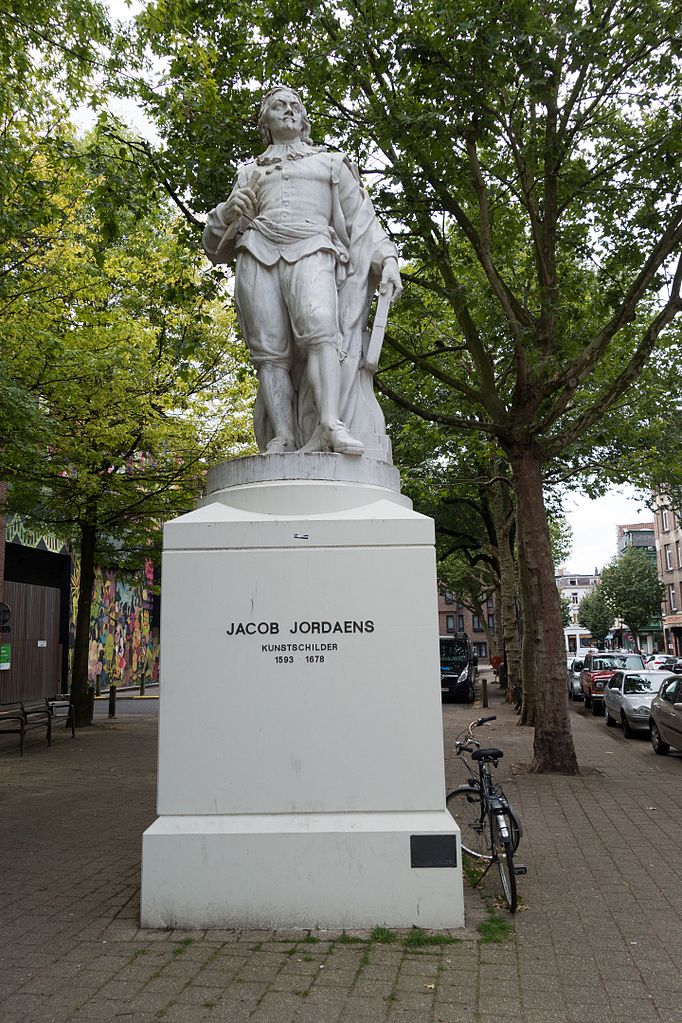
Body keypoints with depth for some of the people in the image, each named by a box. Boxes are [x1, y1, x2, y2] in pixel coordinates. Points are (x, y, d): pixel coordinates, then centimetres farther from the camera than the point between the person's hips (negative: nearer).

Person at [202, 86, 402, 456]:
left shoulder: (331, 162, 28)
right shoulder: (250, 171, 30)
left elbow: (361, 217, 19)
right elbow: (216, 242, 26)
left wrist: (386, 259, 2)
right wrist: (228, 212, 3)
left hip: (312, 251, -2)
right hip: (258, 254, 2)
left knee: (320, 328, -30)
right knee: (270, 351, -16)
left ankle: (331, 425, -44)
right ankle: (282, 438, -24)